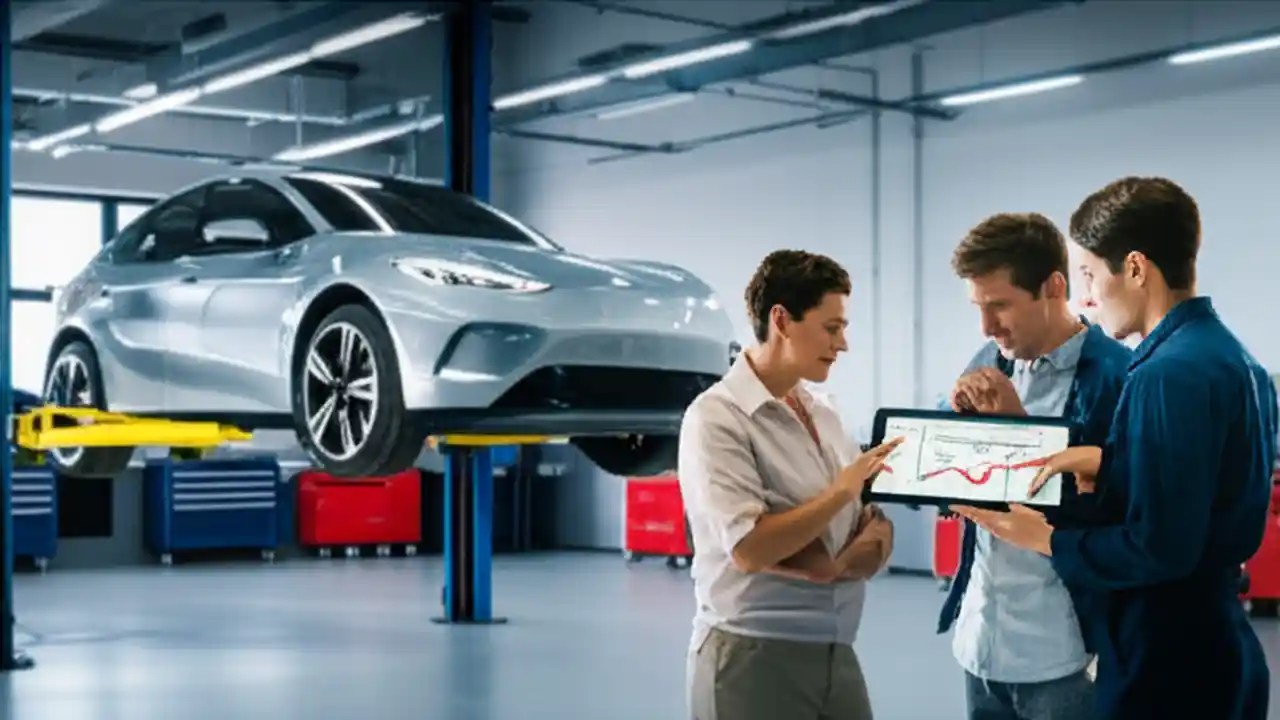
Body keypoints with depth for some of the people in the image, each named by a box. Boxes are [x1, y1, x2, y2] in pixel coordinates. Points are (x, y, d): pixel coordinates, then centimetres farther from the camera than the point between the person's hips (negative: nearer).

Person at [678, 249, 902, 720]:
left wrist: (835, 564, -12)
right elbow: (749, 549, -21)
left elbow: (877, 540, 9)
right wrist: (844, 489, -15)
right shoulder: (717, 417, -12)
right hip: (753, 657, -7)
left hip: (836, 654, 7)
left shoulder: (823, 415, 10)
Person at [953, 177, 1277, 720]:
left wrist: (1048, 540, -10)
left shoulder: (1167, 375, -21)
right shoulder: (1235, 358, 9)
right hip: (1220, 645, 9)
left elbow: (1159, 547, -23)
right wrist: (1109, 460, 7)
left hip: (1166, 660, -9)